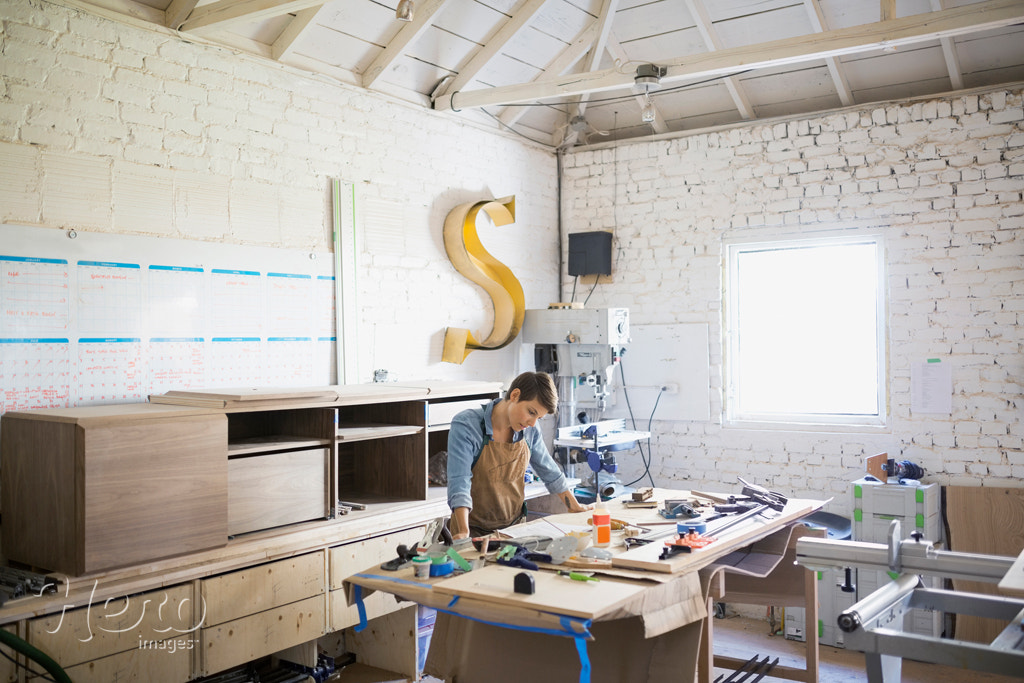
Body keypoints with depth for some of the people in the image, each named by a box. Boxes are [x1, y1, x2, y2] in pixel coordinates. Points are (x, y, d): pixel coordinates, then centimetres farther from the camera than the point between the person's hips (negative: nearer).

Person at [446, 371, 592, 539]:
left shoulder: (530, 431, -1)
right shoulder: (465, 426, -17)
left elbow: (549, 471, 14)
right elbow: (460, 482, -26)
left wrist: (575, 507, 19)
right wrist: (464, 532, -36)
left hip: (514, 525, 6)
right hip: (475, 530, -6)